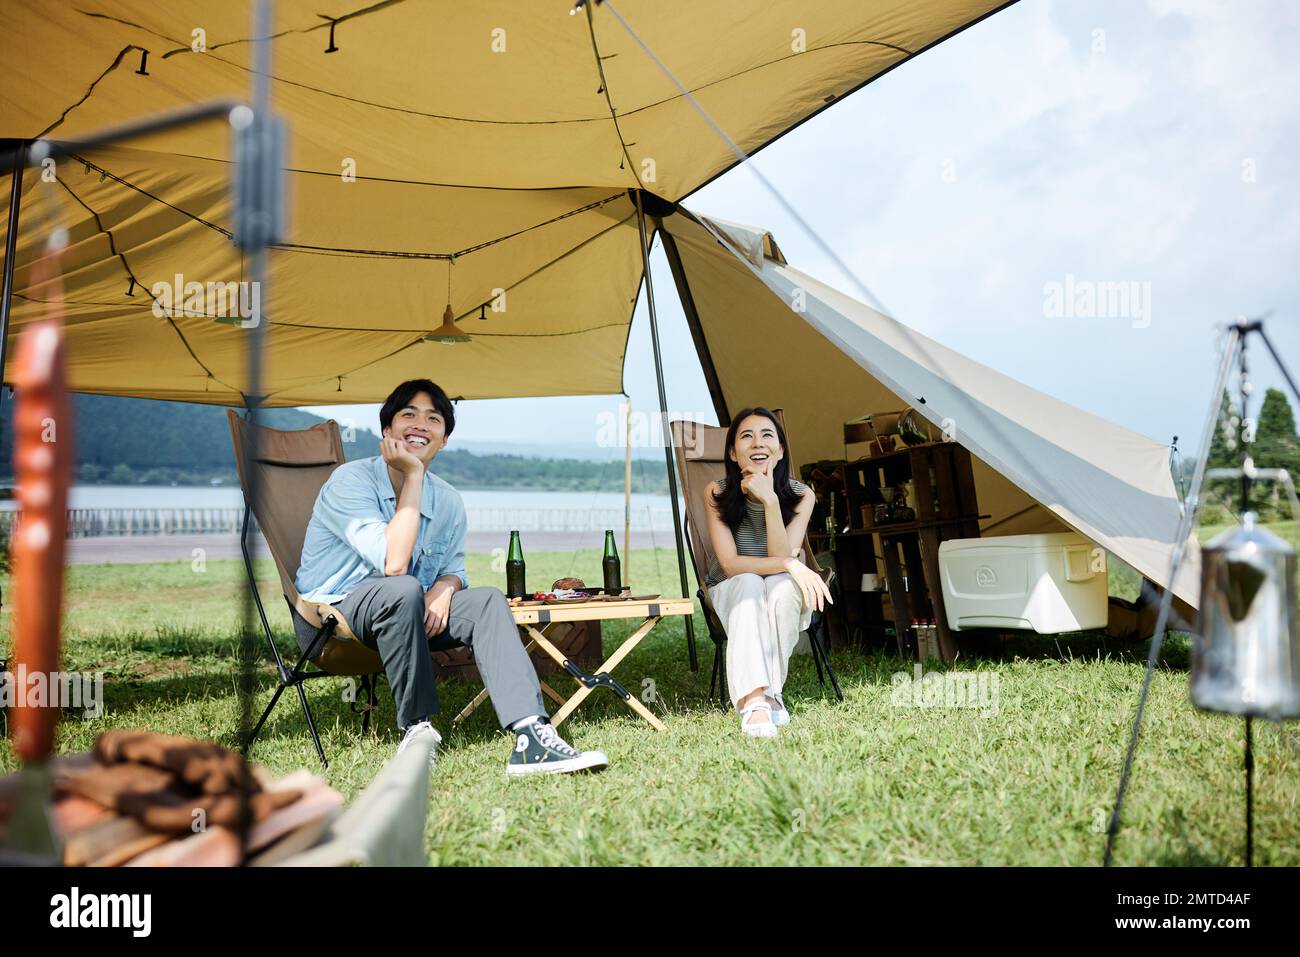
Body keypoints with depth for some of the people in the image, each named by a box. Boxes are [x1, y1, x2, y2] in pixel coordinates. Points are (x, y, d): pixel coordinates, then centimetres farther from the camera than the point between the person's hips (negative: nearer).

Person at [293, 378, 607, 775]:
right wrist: (413, 477, -24)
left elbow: (454, 570, 14)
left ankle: (531, 738, -27)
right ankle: (417, 728, -20)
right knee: (403, 590, -36)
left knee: (487, 601, -15)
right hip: (327, 616, -6)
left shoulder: (448, 501, 3)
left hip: (395, 618, 6)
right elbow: (393, 563, -29)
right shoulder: (351, 481, -18)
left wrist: (443, 589, -13)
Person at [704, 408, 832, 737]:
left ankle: (770, 690, -25)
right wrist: (790, 565, -35)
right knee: (749, 584, -37)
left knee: (782, 586, -35)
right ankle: (754, 703, -48)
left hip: (784, 600, 1)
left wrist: (770, 501, -36)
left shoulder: (801, 495, -14)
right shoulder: (718, 493, -16)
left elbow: (782, 557, -24)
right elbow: (730, 564, -22)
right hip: (732, 594, -1)